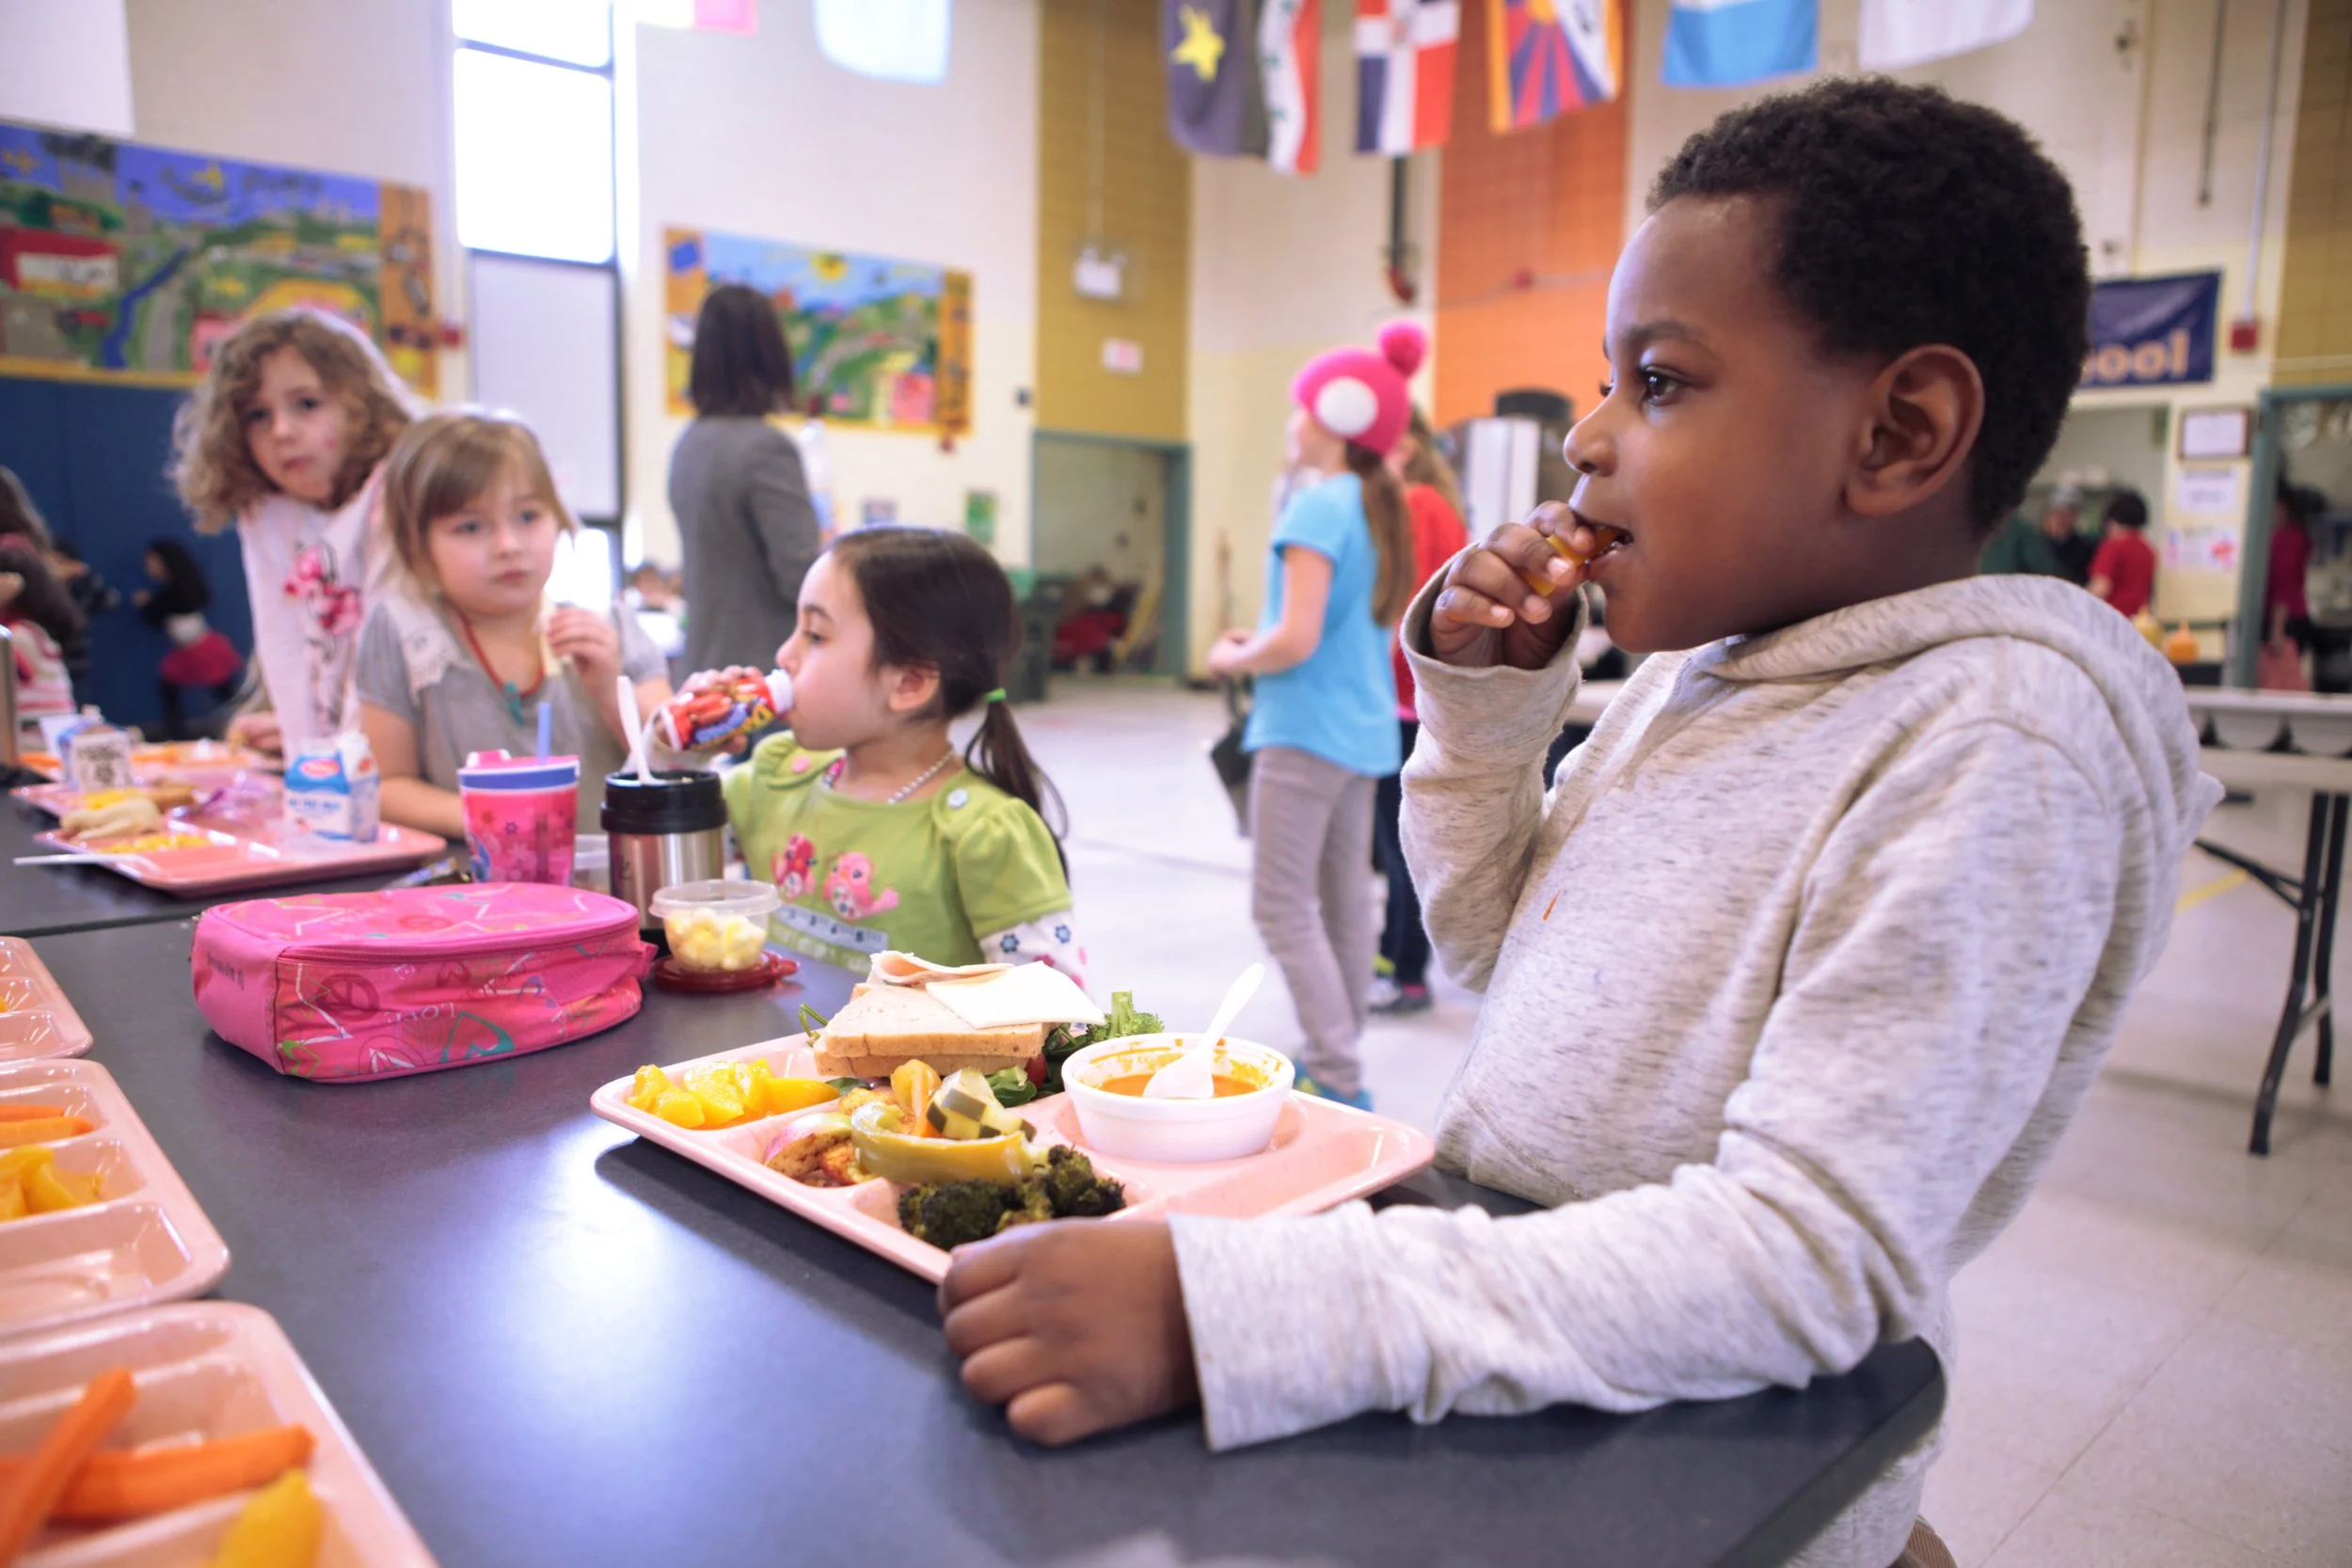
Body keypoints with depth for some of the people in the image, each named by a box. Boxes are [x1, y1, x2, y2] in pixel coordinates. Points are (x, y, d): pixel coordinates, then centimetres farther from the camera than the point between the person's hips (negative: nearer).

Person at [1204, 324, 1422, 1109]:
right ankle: (1338, 1064, 24)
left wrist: (1232, 660, -3)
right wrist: (1260, 642, 14)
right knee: (1345, 902, 14)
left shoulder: (1320, 505, -14)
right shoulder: (1381, 507, 12)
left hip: (1307, 729, -9)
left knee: (1283, 907, -4)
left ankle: (1339, 1082, -4)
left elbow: (1296, 638, -21)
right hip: (1365, 729, 9)